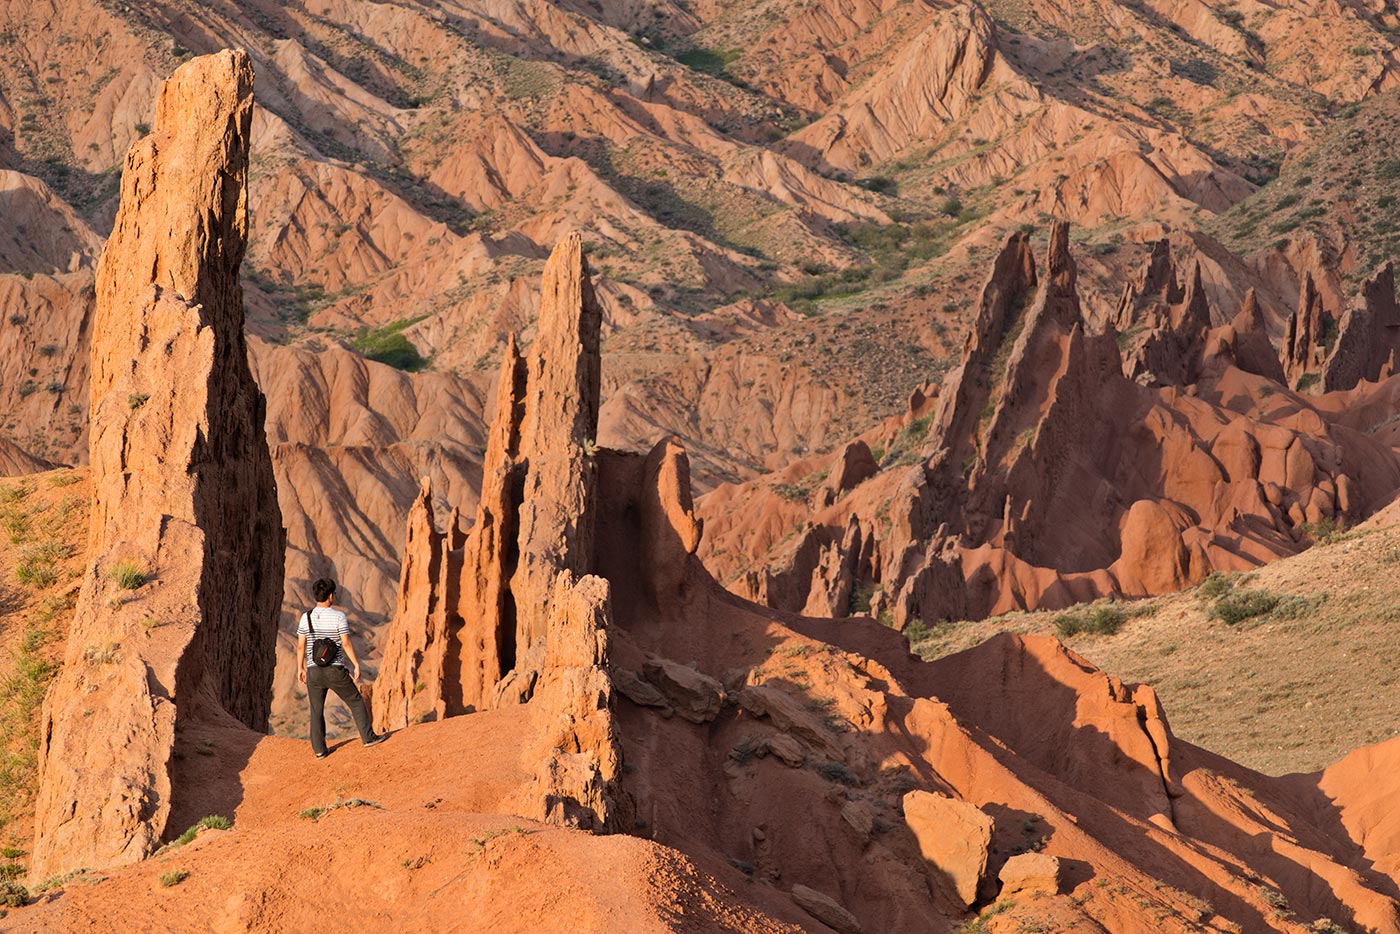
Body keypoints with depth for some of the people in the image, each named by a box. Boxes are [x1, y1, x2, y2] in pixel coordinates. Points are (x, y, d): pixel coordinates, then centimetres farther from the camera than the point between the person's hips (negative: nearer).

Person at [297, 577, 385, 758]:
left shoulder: (306, 617, 0)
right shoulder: (338, 617, -10)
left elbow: (300, 646, 3)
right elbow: (346, 644, -12)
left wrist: (301, 668, 14)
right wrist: (357, 665, -3)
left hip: (314, 671, 3)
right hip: (336, 671, -3)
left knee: (316, 711, 10)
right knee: (356, 702, 13)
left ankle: (319, 749, 9)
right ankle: (368, 737, 13)